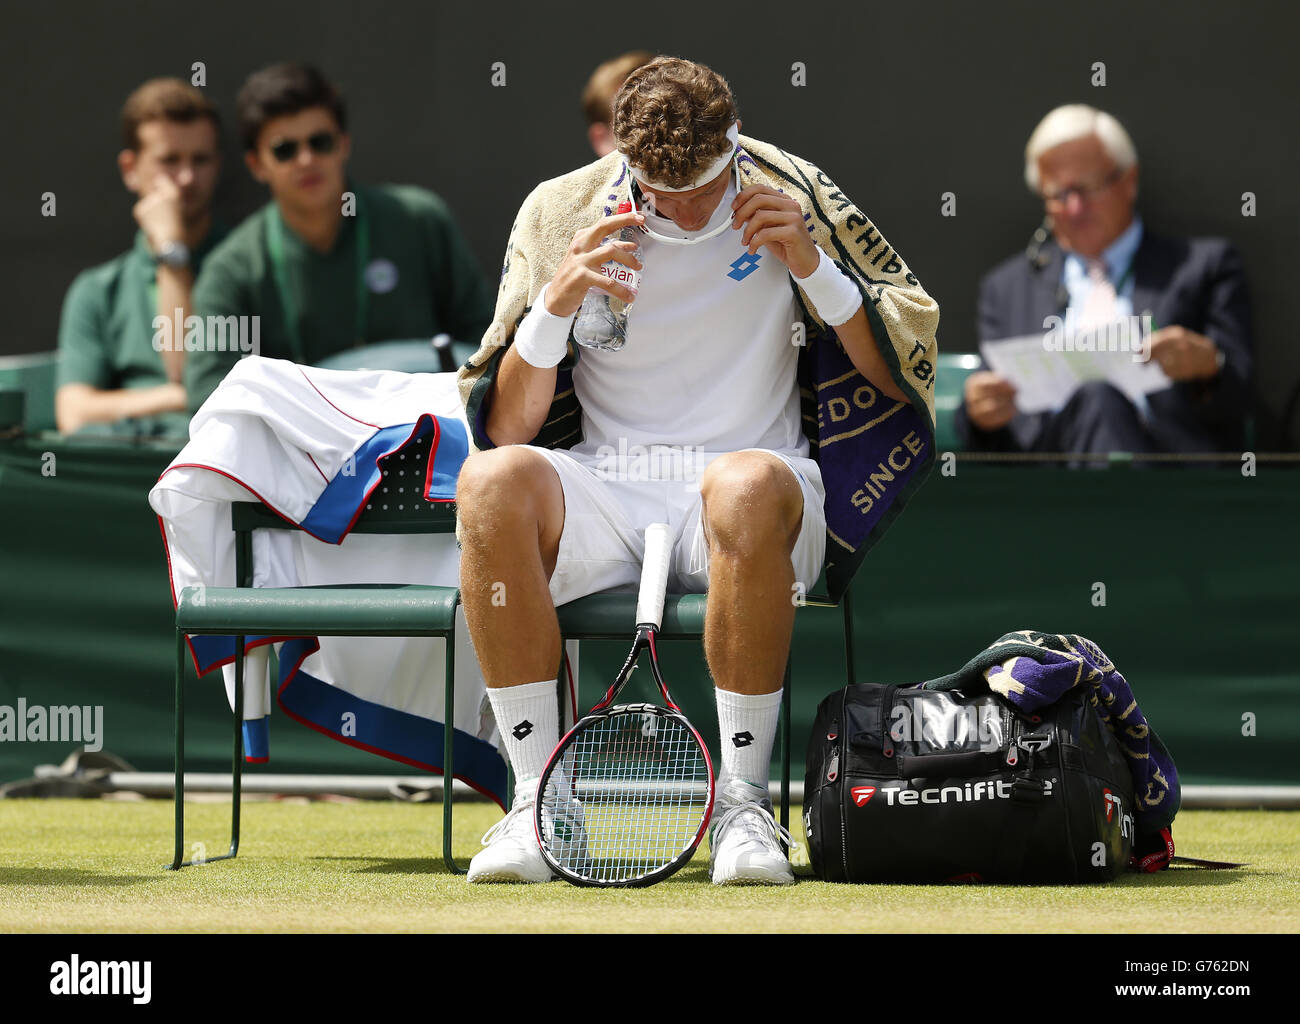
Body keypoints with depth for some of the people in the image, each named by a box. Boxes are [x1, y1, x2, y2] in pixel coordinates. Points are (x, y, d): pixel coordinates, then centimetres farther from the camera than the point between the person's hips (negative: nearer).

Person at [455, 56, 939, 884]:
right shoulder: (562, 213, 3)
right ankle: (539, 801, -26)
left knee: (749, 484, -39)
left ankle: (743, 801, -28)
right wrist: (555, 304, -15)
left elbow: (909, 372, 5)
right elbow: (506, 429, 1)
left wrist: (815, 270, -9)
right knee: (492, 480, -32)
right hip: (603, 489, 1)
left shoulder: (790, 197, 3)